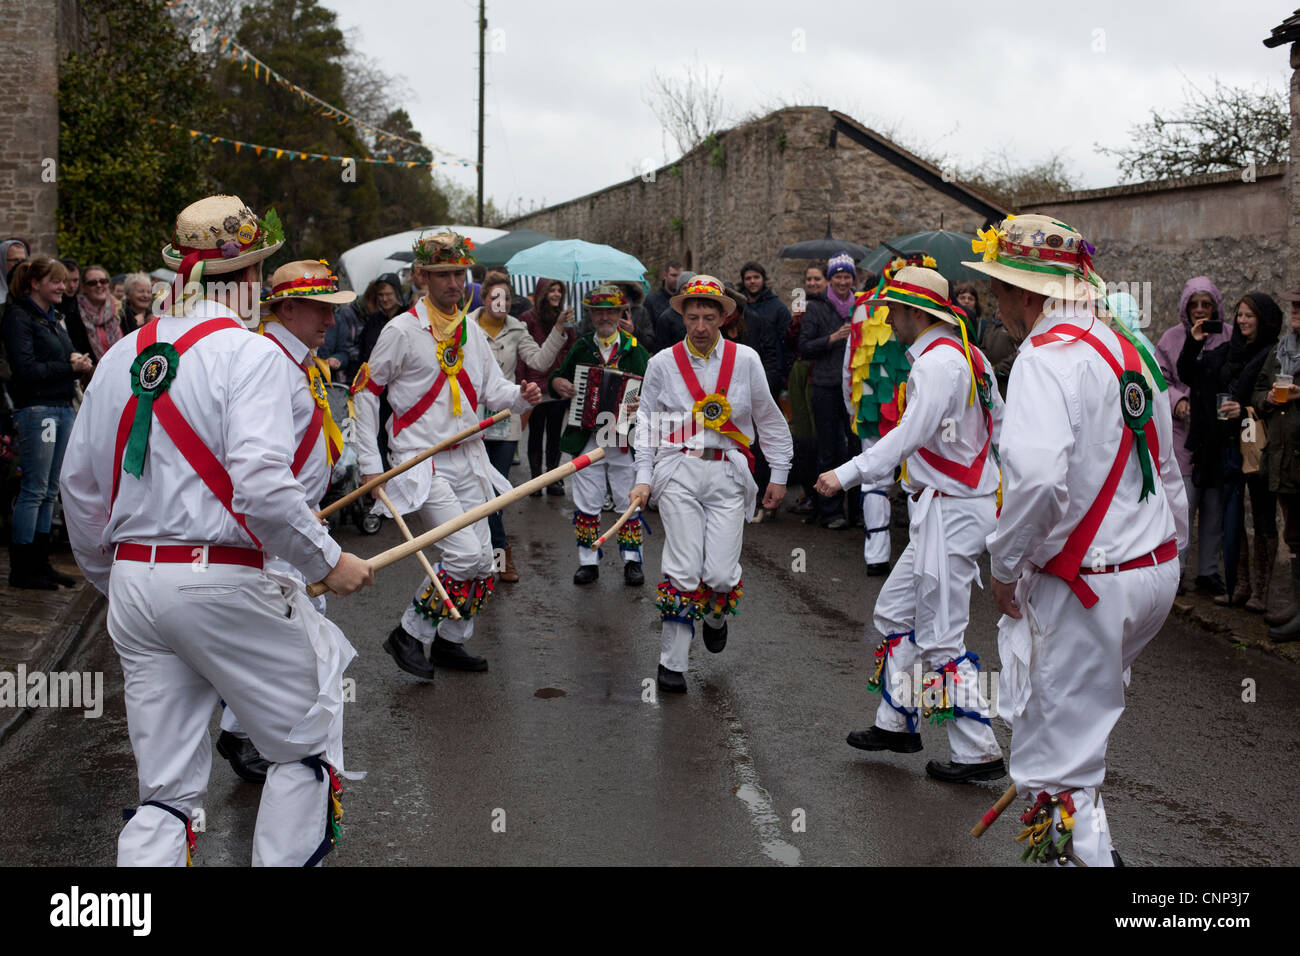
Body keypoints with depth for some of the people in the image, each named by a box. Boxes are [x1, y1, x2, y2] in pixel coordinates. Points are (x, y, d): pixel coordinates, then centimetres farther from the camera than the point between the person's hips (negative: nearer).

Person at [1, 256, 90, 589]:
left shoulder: (52, 318, 19)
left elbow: (64, 354, 22)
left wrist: (77, 359, -1)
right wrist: (70, 367, -14)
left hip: (62, 408, 9)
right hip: (36, 409, -9)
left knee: (50, 491, 10)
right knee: (34, 490, -6)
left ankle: (40, 562, 17)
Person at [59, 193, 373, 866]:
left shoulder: (121, 357, 10)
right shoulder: (250, 354, -10)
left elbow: (79, 483, 14)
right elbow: (261, 484, -22)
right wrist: (328, 562, -10)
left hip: (133, 580, 7)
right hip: (220, 580, -7)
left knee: (167, 788, 12)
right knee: (307, 742, 12)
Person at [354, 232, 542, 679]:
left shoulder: (472, 331, 12)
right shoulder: (402, 329, -8)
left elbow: (492, 389, 13)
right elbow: (365, 391, -2)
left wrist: (521, 396, -11)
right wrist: (370, 462, -5)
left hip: (468, 459, 7)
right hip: (423, 462, -7)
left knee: (482, 561, 8)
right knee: (465, 555, -17)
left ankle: (449, 643, 25)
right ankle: (408, 634, 0)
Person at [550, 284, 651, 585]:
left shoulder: (634, 348, 2)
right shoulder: (581, 348, 9)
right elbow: (559, 376, 17)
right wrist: (557, 383, -6)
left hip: (625, 441, -2)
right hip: (587, 439, 2)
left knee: (629, 502, 4)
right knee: (587, 503, 5)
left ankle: (632, 561, 14)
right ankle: (588, 561, 14)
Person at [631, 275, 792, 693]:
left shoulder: (745, 359, 5)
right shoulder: (663, 363, 5)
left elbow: (769, 419, 13)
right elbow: (646, 423, 11)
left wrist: (779, 475, 13)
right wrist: (643, 479, 3)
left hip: (727, 474, 0)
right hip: (678, 474, 0)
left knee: (721, 574, -6)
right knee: (683, 572, -6)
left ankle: (715, 617, 30)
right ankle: (672, 663, 5)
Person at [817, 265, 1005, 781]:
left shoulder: (938, 361, -17)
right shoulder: (969, 356, 13)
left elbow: (910, 434, -26)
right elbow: (1001, 423, 17)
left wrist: (848, 474, -28)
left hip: (950, 512, -11)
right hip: (944, 510, 11)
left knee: (940, 638, -5)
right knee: (895, 610, 19)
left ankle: (979, 753, 0)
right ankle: (896, 723, 28)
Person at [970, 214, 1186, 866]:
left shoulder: (1046, 355, -17)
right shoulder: (1127, 349, 11)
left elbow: (1036, 474, -33)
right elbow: (1168, 472, 18)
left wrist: (1006, 565, -18)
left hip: (1086, 588, -10)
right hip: (1157, 573, 10)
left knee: (1056, 770, -2)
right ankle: (1089, 840, 43)